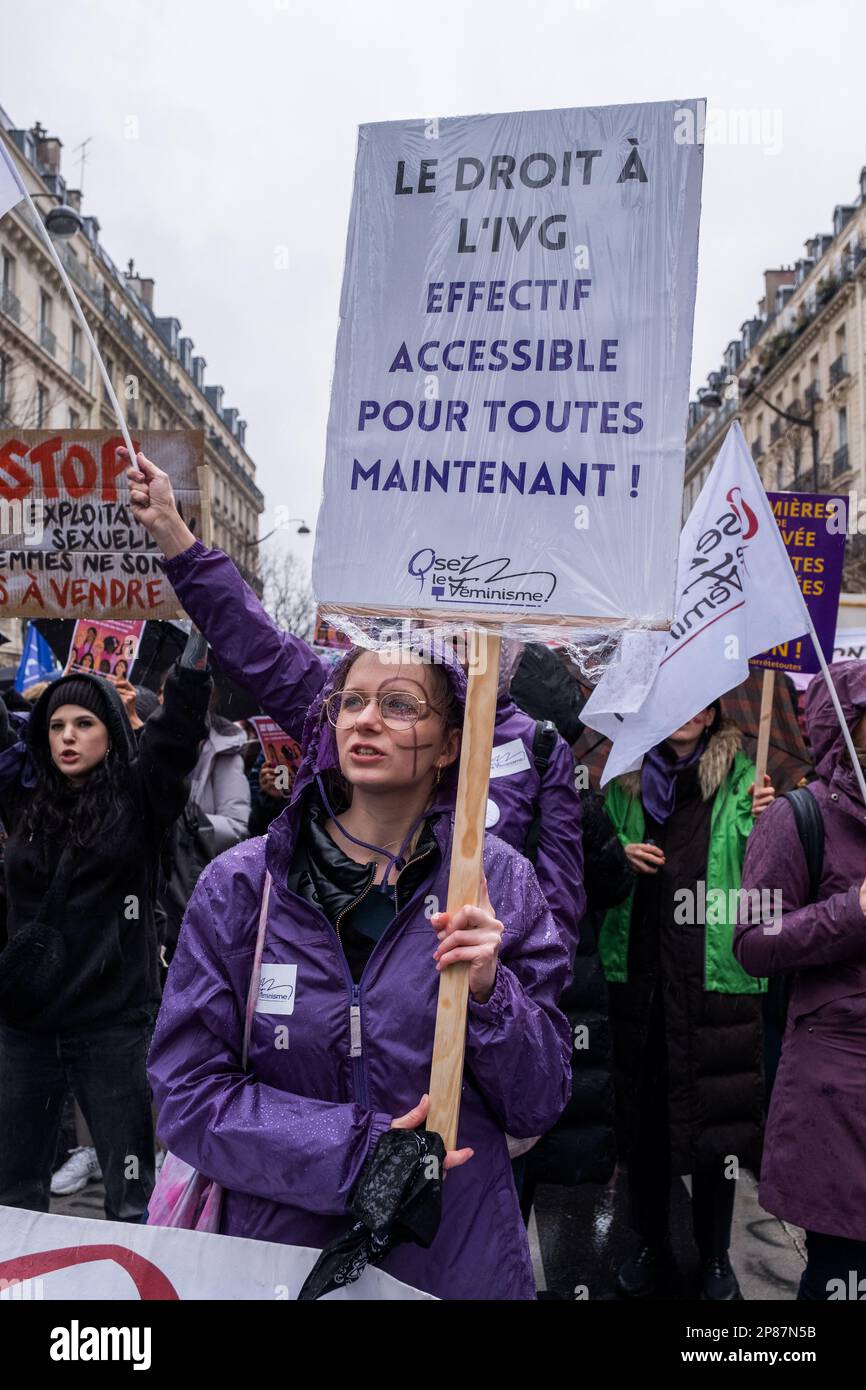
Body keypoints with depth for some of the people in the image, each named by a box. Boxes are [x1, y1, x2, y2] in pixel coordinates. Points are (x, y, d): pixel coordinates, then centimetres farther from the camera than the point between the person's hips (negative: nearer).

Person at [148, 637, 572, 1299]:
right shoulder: (239, 884, -10)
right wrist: (353, 1151, -19)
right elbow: (188, 1090, -8)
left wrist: (489, 994, -24)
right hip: (279, 1239, 0)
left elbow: (537, 1107, -6)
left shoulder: (500, 882, -10)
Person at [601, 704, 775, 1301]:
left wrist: (760, 820, -16)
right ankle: (653, 1247, 31)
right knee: (642, 1112, 12)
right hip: (638, 974, 3)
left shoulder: (740, 777, 2)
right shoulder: (626, 780, 10)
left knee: (715, 1117, 6)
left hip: (716, 977, -2)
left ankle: (716, 1258, 27)